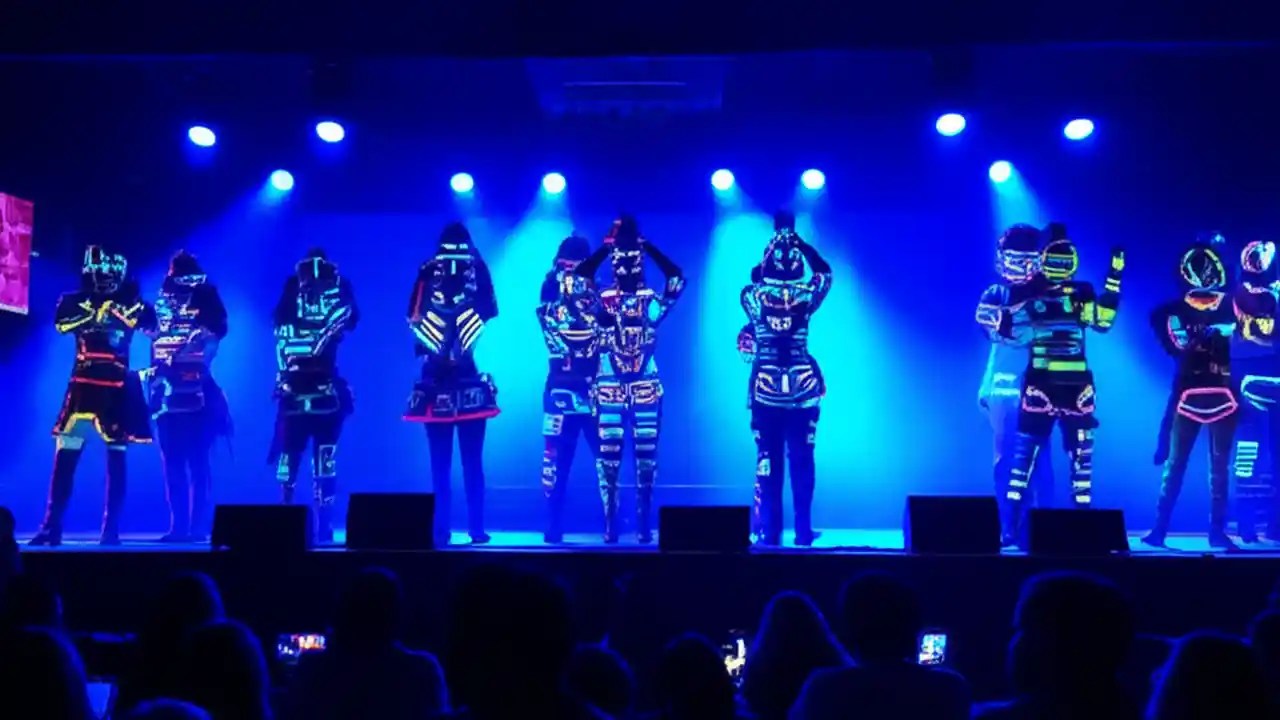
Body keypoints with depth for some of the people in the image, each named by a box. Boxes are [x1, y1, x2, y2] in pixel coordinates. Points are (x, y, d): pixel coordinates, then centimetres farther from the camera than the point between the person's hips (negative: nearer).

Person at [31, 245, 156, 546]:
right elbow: (62, 321, -10)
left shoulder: (130, 302, 9)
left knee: (116, 457, -1)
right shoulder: (74, 300, 9)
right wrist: (97, 311, -14)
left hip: (118, 388, 0)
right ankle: (51, 527, -2)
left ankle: (112, 529, 4)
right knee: (65, 455, -5)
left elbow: (150, 325, -7)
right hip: (83, 385, 0)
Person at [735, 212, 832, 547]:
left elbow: (756, 276, 23)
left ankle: (769, 531, 6)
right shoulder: (806, 295, -3)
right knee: (802, 459, 6)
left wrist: (776, 239, 27)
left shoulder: (754, 295, -2)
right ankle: (803, 531, 7)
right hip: (803, 387, 0)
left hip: (766, 388, 0)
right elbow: (824, 270, 17)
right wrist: (796, 239, 20)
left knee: (767, 459, 5)